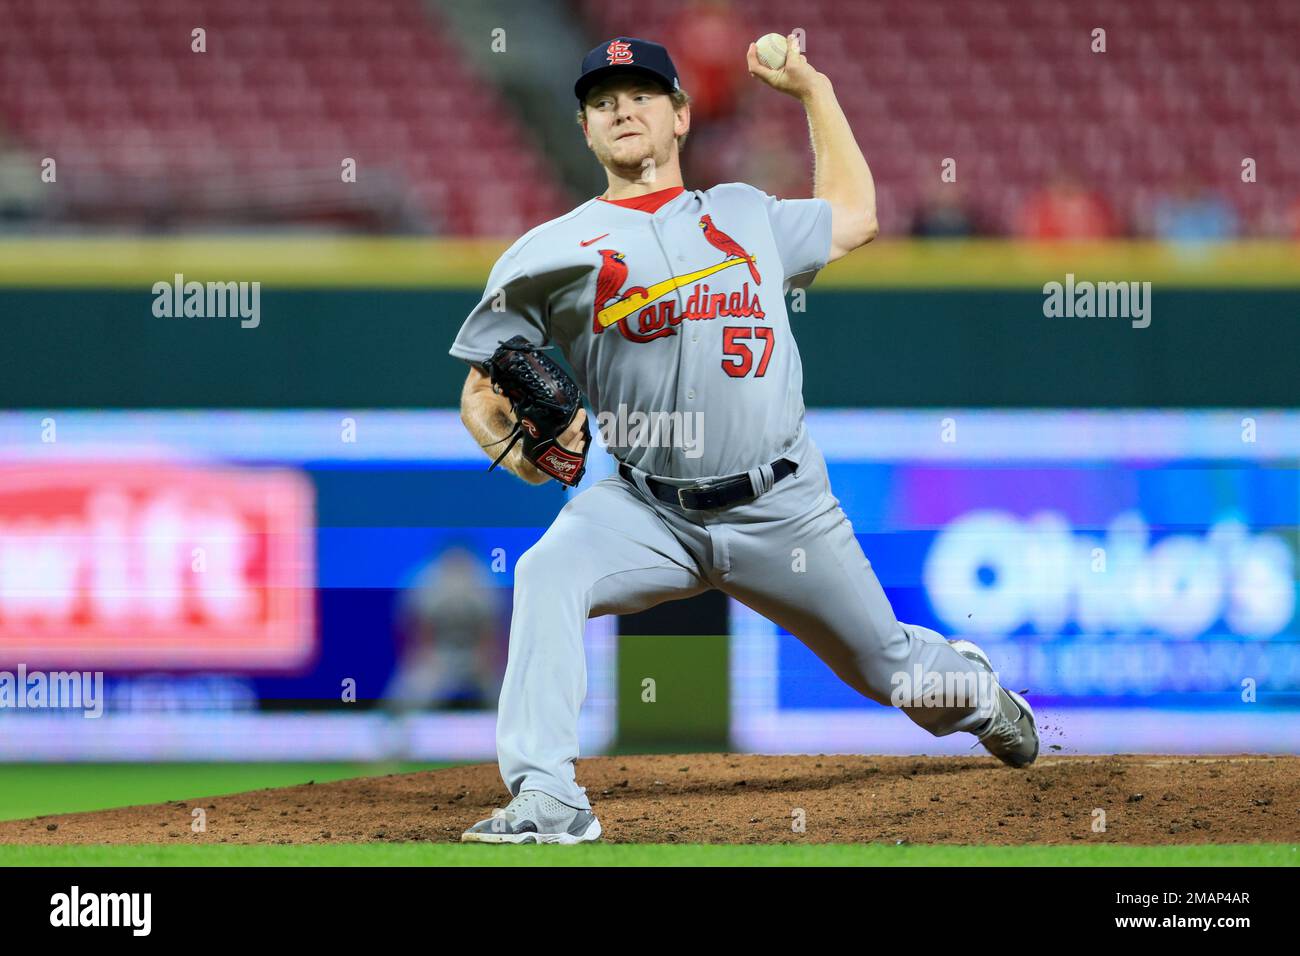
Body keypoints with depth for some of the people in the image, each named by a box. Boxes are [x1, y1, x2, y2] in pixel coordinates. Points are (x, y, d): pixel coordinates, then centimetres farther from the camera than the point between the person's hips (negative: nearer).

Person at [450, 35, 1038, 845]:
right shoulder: (552, 253, 4)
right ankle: (547, 799, -32)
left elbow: (854, 217, 31)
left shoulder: (748, 216, 12)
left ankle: (974, 688, 50)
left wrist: (813, 89, 32)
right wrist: (511, 445, -18)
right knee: (546, 576, -31)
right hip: (649, 510, -1)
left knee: (889, 669, 14)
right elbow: (482, 388, 5)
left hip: (783, 506, 1)